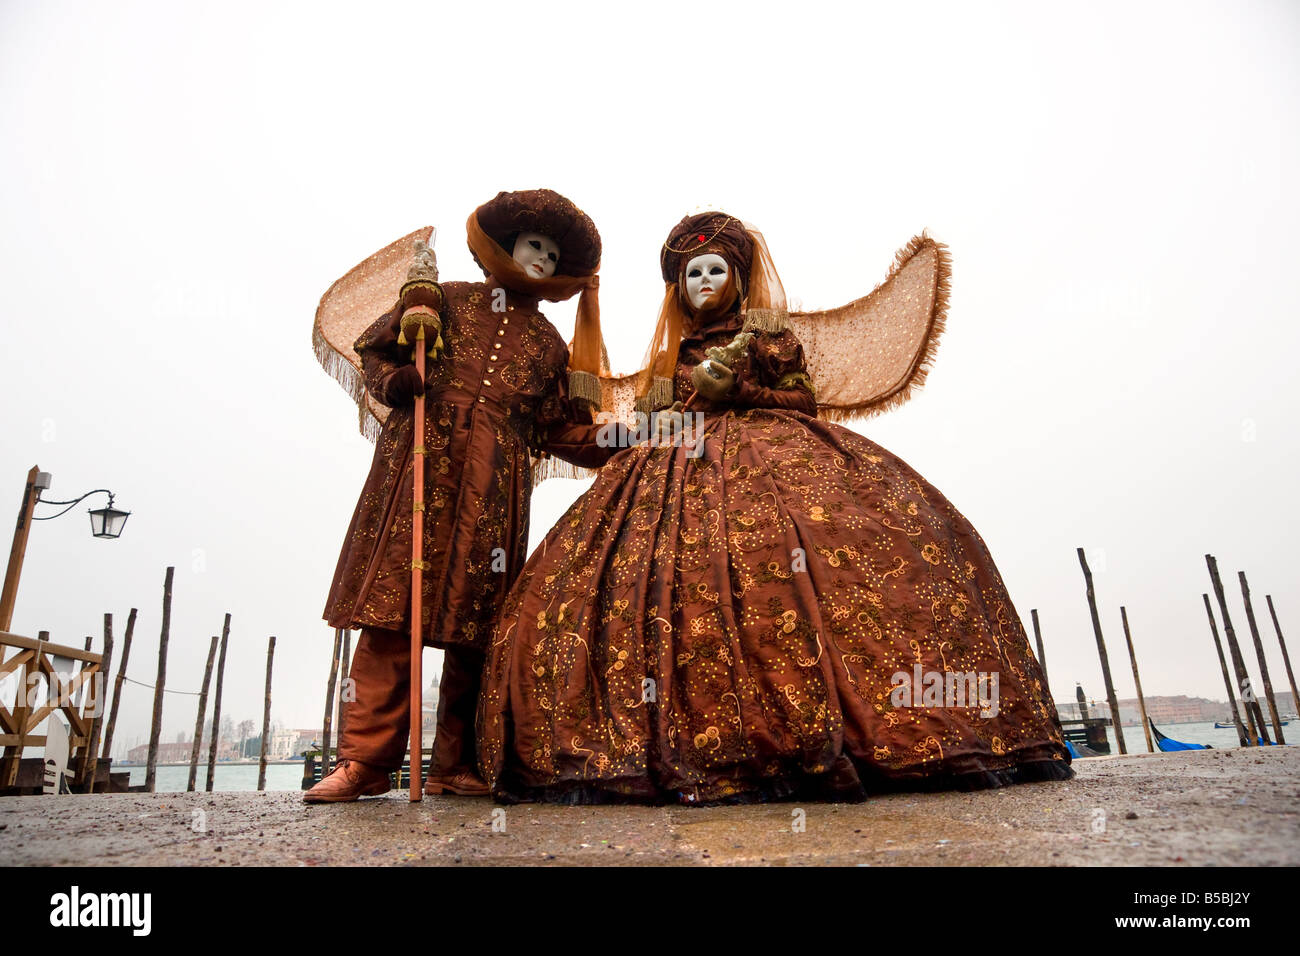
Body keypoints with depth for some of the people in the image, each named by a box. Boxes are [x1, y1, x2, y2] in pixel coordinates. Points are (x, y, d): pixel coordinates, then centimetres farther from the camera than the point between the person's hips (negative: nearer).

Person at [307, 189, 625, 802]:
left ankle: (457, 768, 8)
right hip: (418, 466, -2)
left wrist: (616, 448, 6)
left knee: (474, 623, -1)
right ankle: (365, 760, -1)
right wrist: (393, 382, -6)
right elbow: (374, 350, 15)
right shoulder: (448, 300, 16)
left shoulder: (549, 345, 23)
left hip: (495, 486, 2)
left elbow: (559, 429, 18)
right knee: (391, 608, -9)